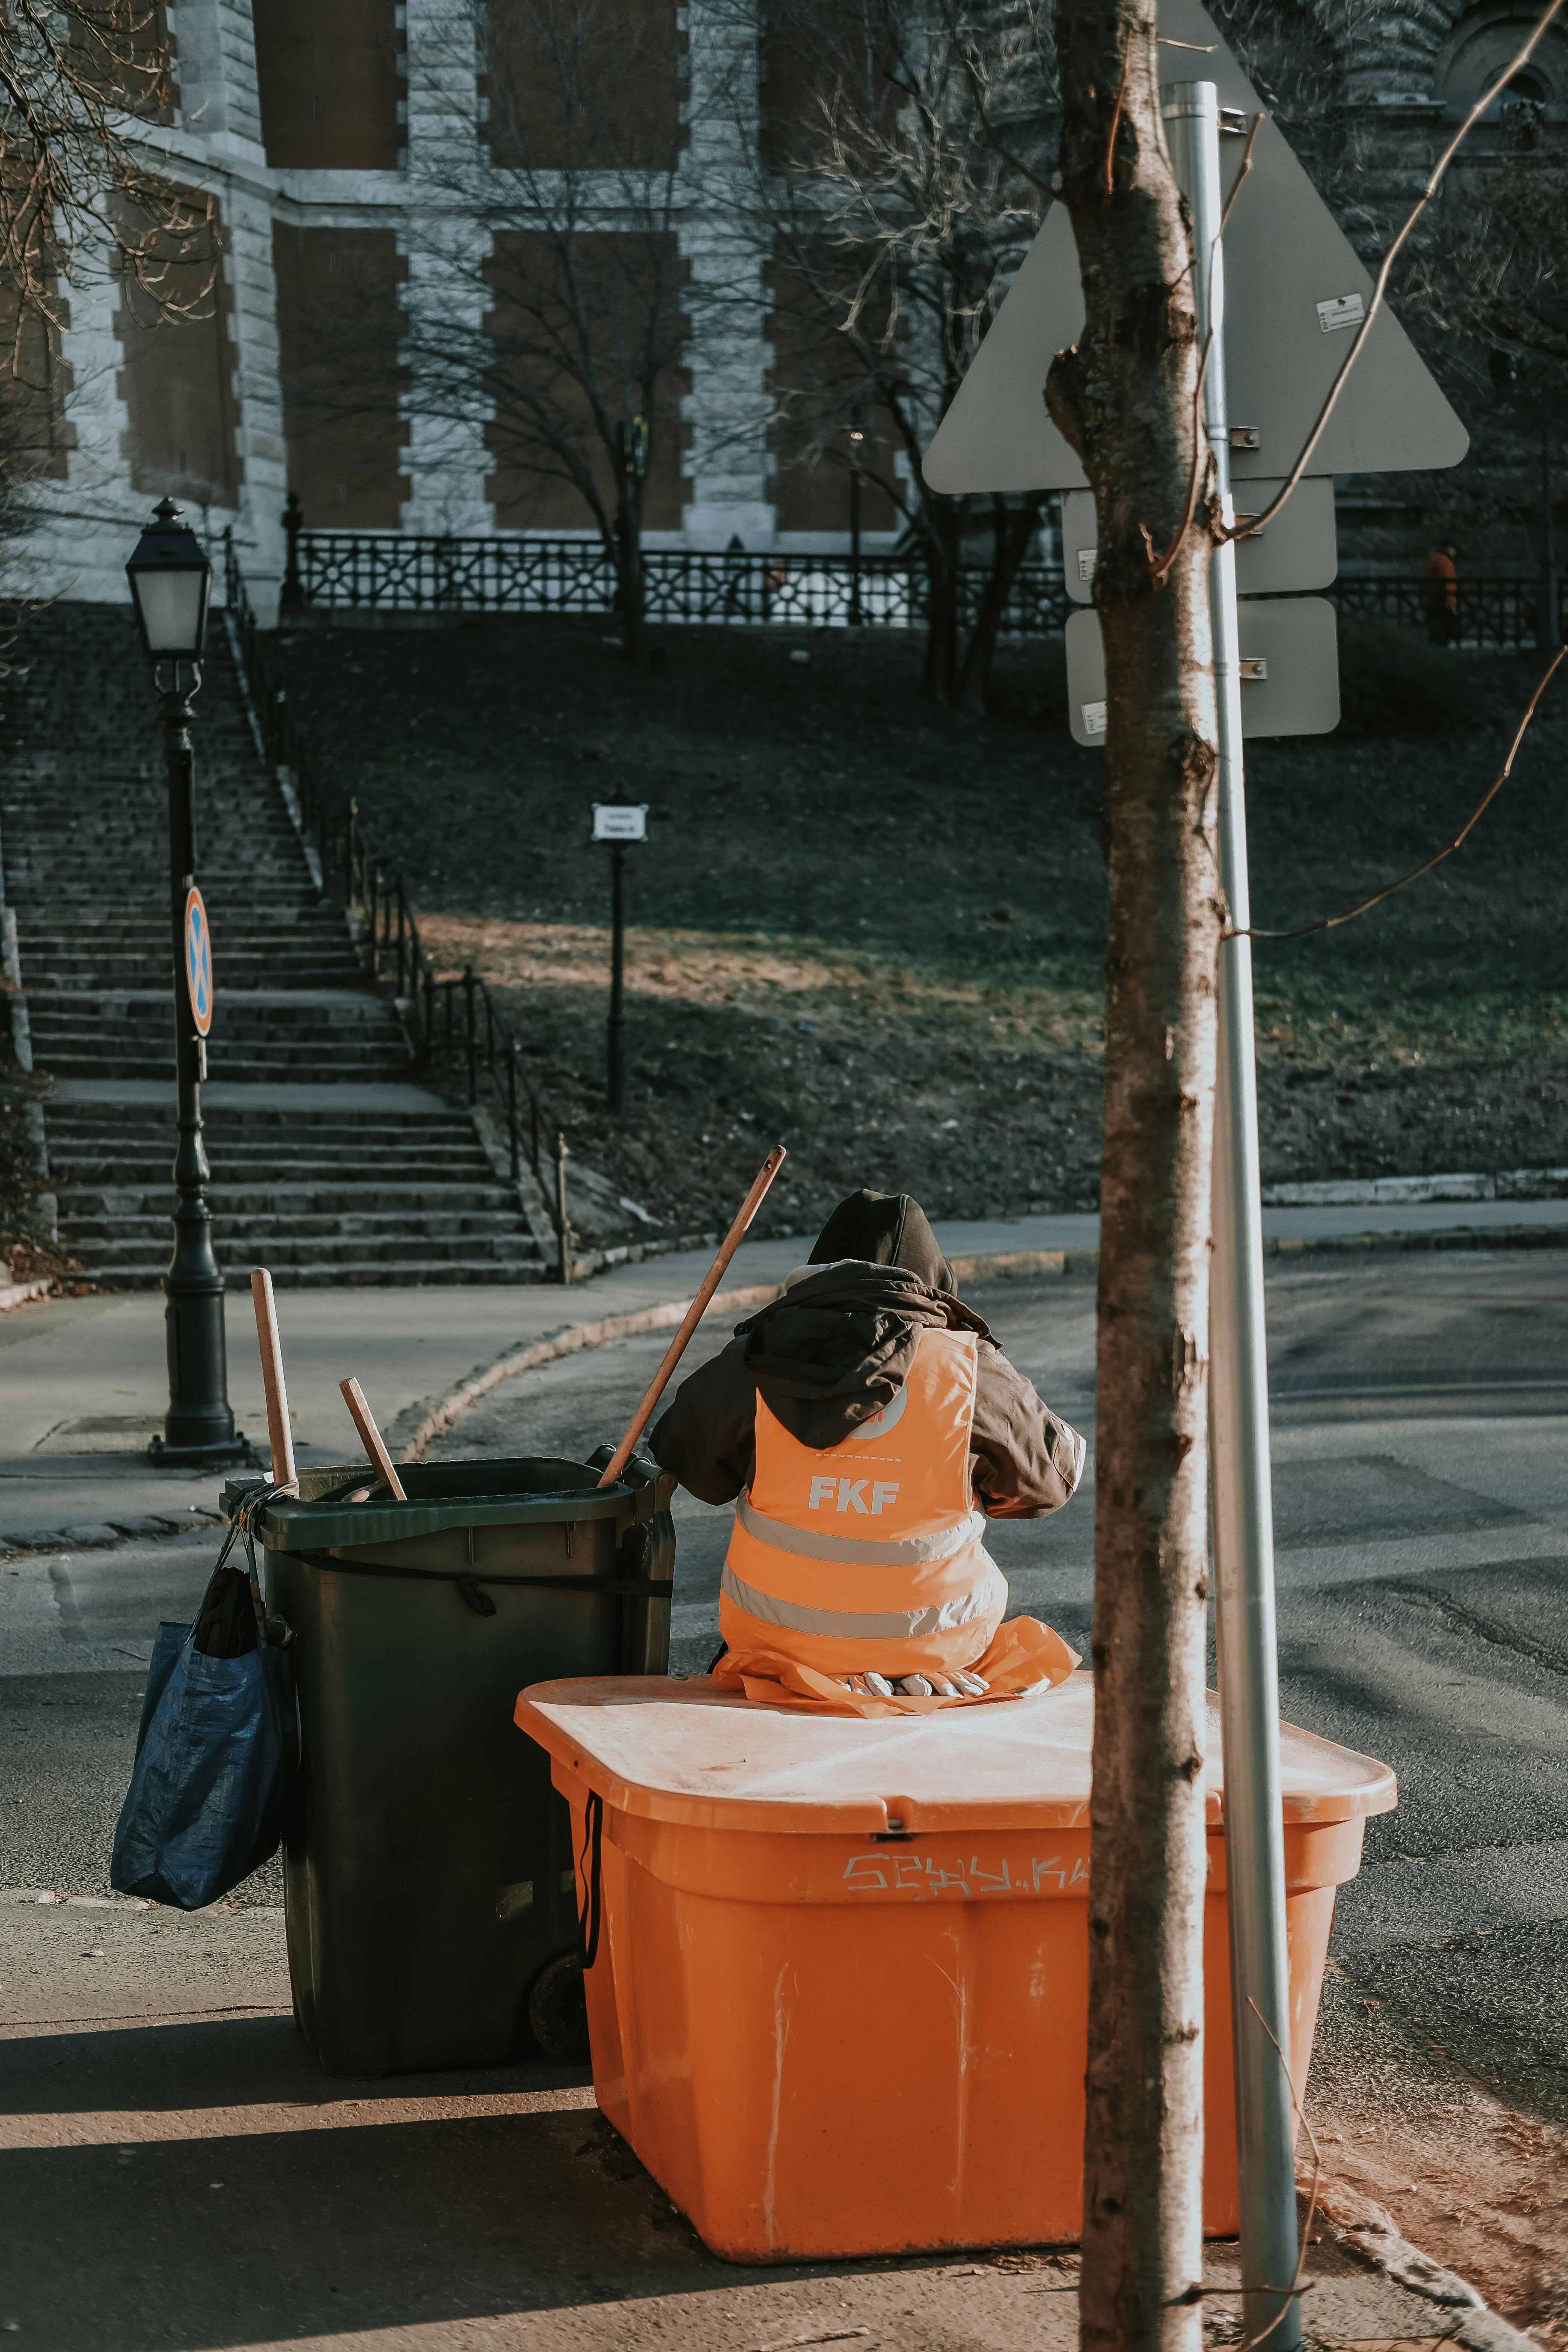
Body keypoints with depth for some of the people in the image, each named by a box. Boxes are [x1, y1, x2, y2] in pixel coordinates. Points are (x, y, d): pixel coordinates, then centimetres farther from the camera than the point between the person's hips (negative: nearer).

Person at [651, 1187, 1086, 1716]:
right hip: (936, 1645, 0)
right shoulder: (971, 1370, -12)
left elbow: (683, 1455, 6)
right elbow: (1053, 1472, 1)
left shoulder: (752, 1366, -10)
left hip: (777, 1633, 1)